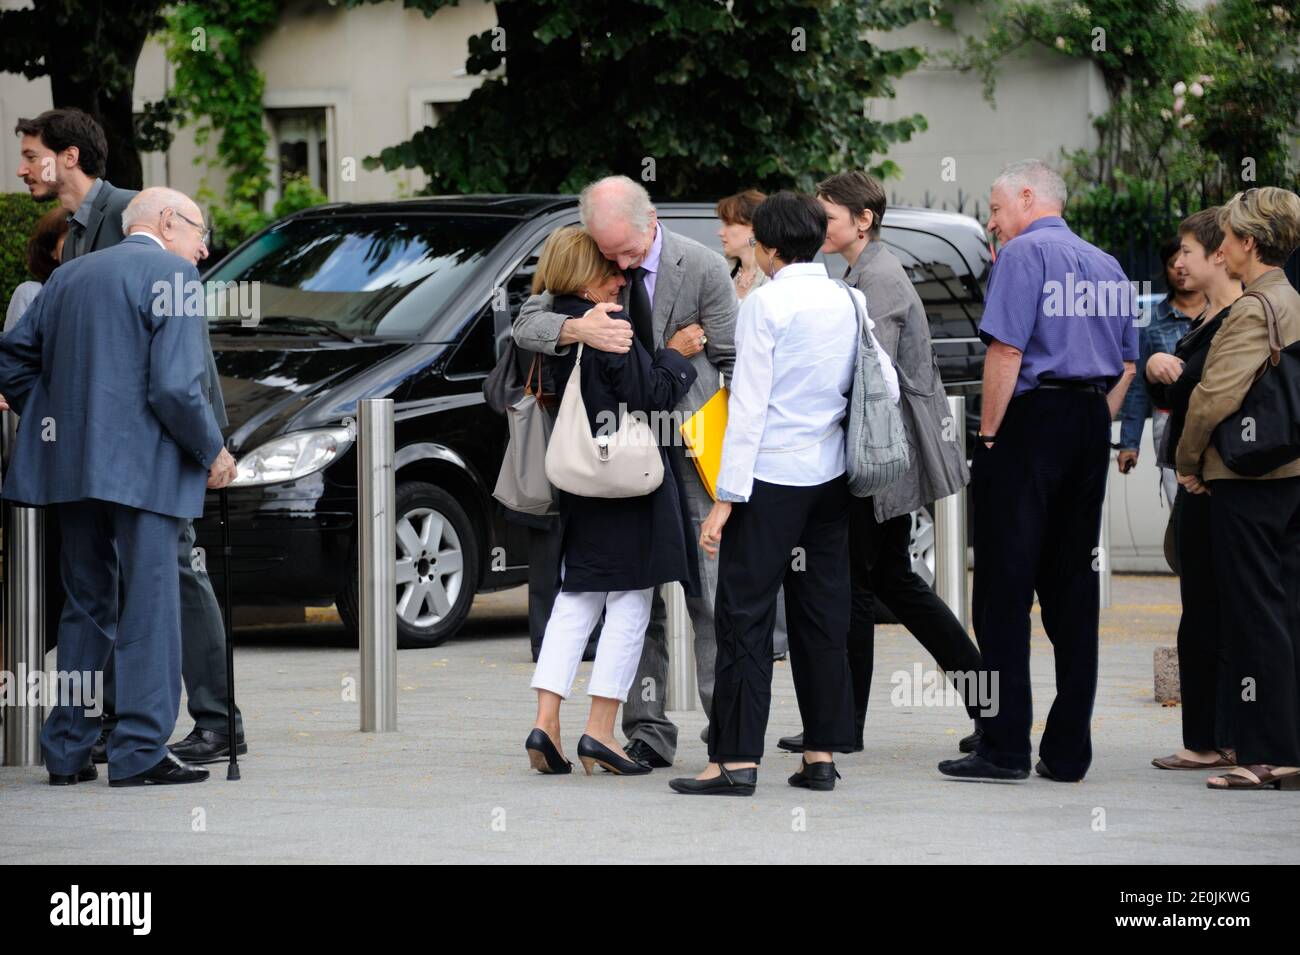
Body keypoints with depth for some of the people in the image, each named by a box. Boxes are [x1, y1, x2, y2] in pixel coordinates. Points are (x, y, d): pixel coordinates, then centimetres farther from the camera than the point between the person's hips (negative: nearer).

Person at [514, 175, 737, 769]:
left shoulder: (701, 268, -10)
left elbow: (734, 362, -2)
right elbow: (525, 325, -8)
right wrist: (577, 329, -30)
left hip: (694, 444, -3)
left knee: (711, 591, -6)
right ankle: (648, 730, 7)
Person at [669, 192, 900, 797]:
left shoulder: (765, 304, -10)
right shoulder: (850, 302, 7)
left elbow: (749, 405, -13)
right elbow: (886, 386, 10)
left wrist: (726, 498, -12)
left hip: (770, 474, -6)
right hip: (830, 475, 6)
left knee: (744, 614, -4)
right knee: (821, 614, 10)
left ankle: (736, 759, -8)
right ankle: (821, 753, 9)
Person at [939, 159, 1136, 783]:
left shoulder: (1024, 253, -6)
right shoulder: (1106, 265, 17)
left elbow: (1006, 349, -16)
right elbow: (1126, 364, 18)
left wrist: (988, 433, -10)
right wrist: (1096, 428, 18)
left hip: (1030, 420, -7)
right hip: (1090, 427, 7)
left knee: (1004, 590, -4)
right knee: (1073, 590, 9)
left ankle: (1004, 748, -6)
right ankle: (1068, 751, 9)